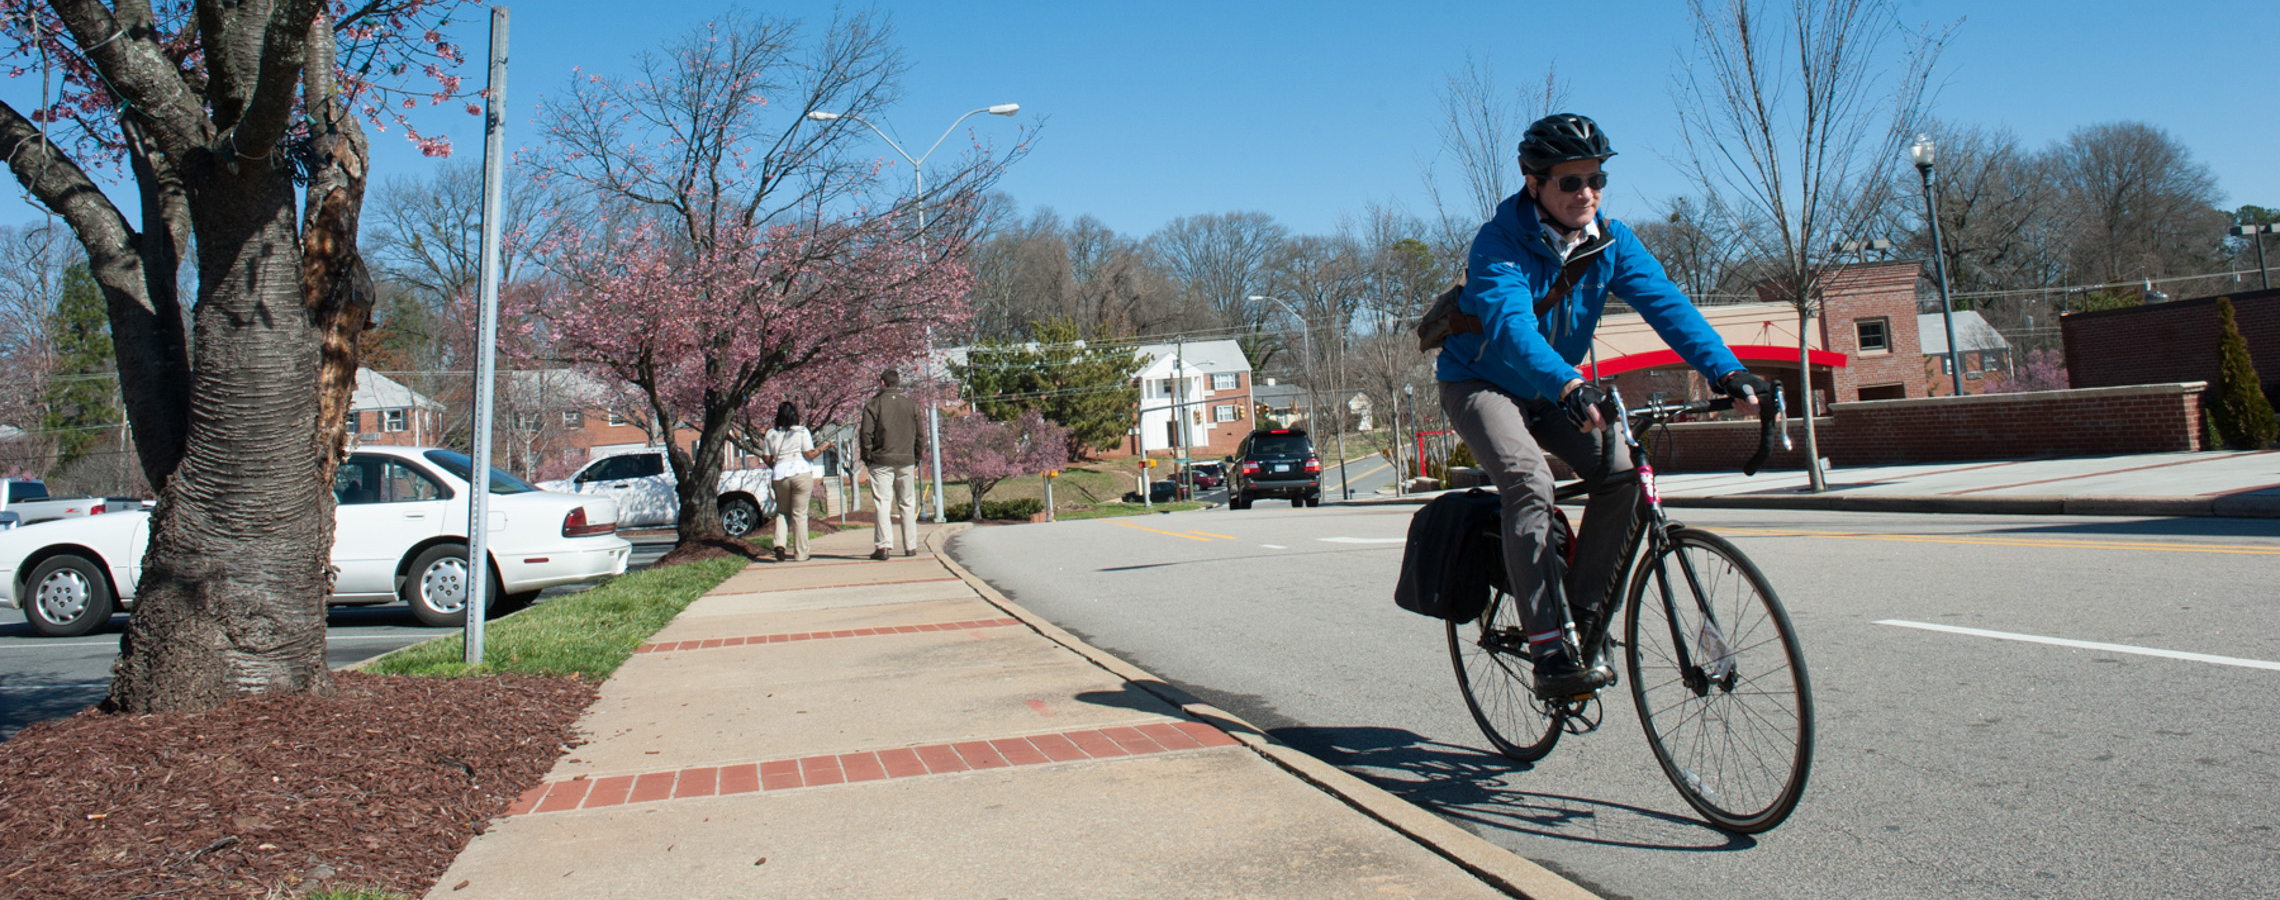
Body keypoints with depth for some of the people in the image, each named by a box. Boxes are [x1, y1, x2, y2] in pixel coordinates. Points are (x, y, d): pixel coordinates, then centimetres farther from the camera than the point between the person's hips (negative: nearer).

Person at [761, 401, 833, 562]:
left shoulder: (771, 434, 7)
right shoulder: (802, 432, -3)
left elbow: (766, 458, 6)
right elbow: (809, 454, -8)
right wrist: (824, 447, 7)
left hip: (779, 476, 3)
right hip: (801, 474, -3)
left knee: (782, 511, 19)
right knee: (799, 514, 1)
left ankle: (780, 543, -2)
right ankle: (800, 553, 4)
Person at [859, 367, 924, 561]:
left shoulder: (873, 405, -1)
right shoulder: (911, 405, 9)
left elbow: (866, 434, -7)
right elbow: (920, 435, 10)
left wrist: (867, 459, 3)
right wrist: (916, 461, 16)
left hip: (881, 461, -3)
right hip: (906, 461, 3)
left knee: (881, 504, -5)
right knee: (907, 505, 10)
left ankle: (883, 546, -14)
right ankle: (910, 546, 11)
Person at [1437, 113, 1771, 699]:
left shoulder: (1611, 241, -8)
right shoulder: (1500, 243, -24)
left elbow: (1666, 303, -19)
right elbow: (1510, 323, -41)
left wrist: (1726, 370, -35)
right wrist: (1568, 385, -58)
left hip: (1549, 390, 6)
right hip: (1479, 382, -5)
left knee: (1620, 470, -18)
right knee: (1530, 481, -30)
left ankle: (1584, 621, -4)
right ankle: (1550, 654, -30)